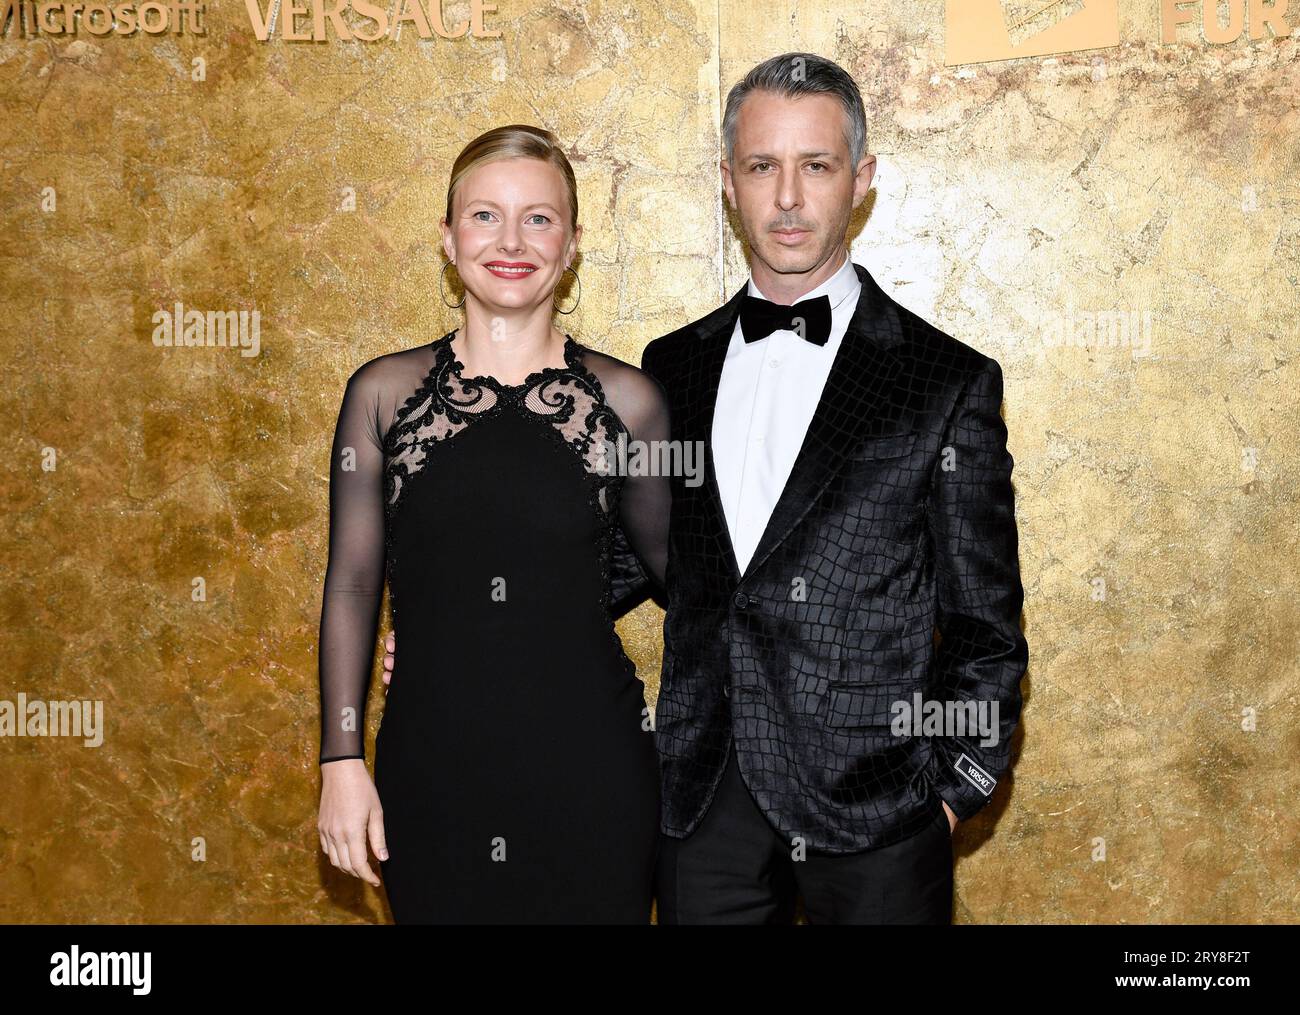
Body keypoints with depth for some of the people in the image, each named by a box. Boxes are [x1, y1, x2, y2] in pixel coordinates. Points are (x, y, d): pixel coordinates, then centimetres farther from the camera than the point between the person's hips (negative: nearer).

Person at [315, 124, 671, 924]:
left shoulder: (626, 399, -2)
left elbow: (670, 562, 13)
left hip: (588, 770, 0)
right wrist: (342, 760, 1)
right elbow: (352, 584, 3)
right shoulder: (384, 392, 1)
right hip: (431, 769, 1)